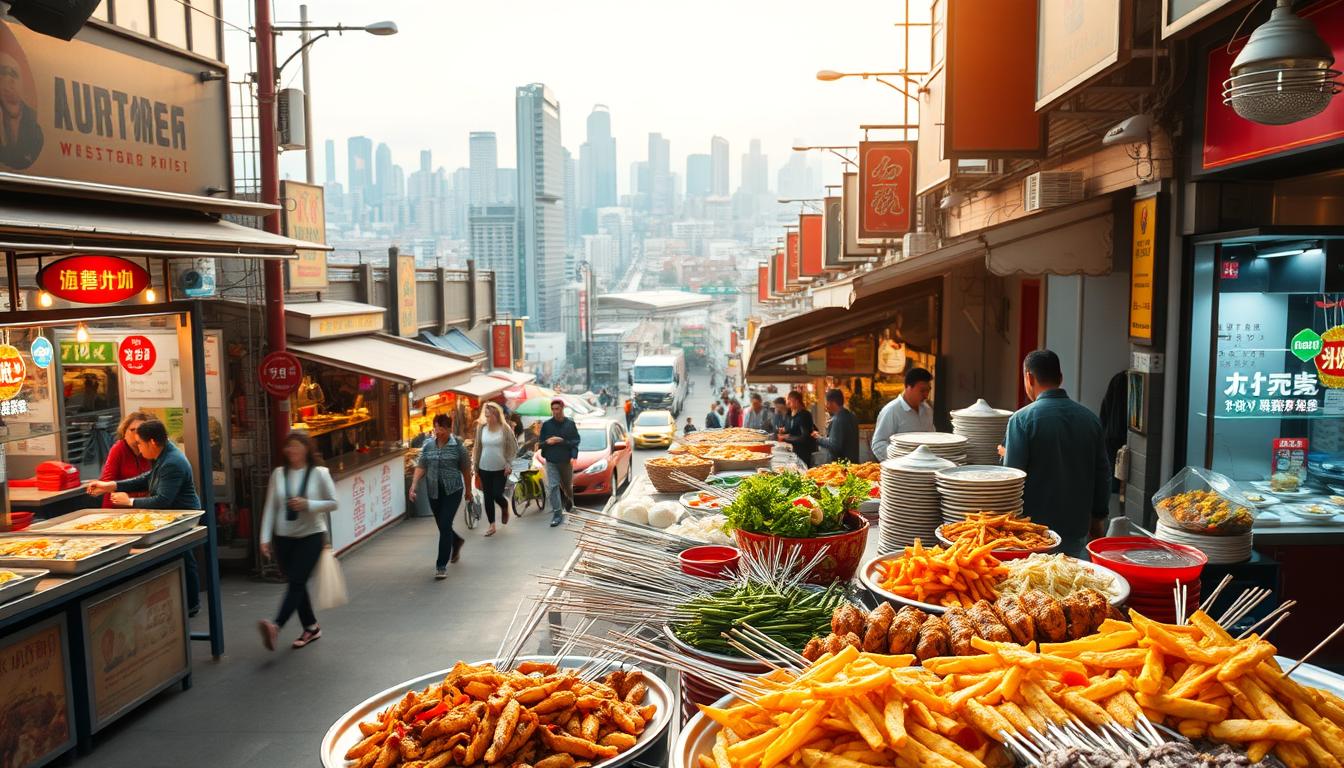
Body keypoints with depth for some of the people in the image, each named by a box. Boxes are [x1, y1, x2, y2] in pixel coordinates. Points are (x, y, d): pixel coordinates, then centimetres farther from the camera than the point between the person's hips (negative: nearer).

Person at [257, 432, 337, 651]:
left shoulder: (319, 473, -5)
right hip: (283, 537, 4)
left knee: (296, 582, -15)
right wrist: (265, 538, -1)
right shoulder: (278, 473, 3)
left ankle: (276, 627, -27)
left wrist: (308, 504, -17)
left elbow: (333, 503, -2)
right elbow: (270, 507, 4)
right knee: (295, 584, 10)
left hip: (311, 536, -4)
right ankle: (311, 627, 23)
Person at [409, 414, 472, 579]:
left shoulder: (458, 446, -6)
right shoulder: (428, 446, 4)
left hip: (452, 491, -4)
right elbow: (421, 467, 2)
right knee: (442, 525, 16)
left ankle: (441, 566, -5)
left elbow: (466, 470, 1)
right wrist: (413, 487, -10)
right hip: (434, 491, 4)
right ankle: (457, 542, 49)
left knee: (445, 526, -11)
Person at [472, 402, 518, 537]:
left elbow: (513, 448, -2)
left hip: (501, 469, -3)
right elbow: (477, 448, 8)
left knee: (497, 495, -4)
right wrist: (475, 465, 8)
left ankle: (505, 508, 31)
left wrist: (509, 464, -9)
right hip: (484, 468, 3)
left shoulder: (505, 428, -7)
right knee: (488, 497, 6)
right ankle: (492, 525, 17)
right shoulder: (481, 428, 0)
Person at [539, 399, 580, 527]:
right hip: (551, 461, 0)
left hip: (566, 460, 0)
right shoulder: (546, 424, 0)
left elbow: (576, 441, 1)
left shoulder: (570, 424, 0)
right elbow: (541, 443, 5)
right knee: (553, 487, -9)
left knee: (567, 485, 16)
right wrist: (547, 442, -19)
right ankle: (557, 514, -7)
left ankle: (569, 500, 47)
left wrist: (574, 456, -12)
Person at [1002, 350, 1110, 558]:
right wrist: (1098, 517, 19)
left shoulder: (1022, 419, -13)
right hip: (1077, 528, 4)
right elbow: (1103, 474, 9)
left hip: (1035, 527, -4)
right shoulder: (1091, 418, 3)